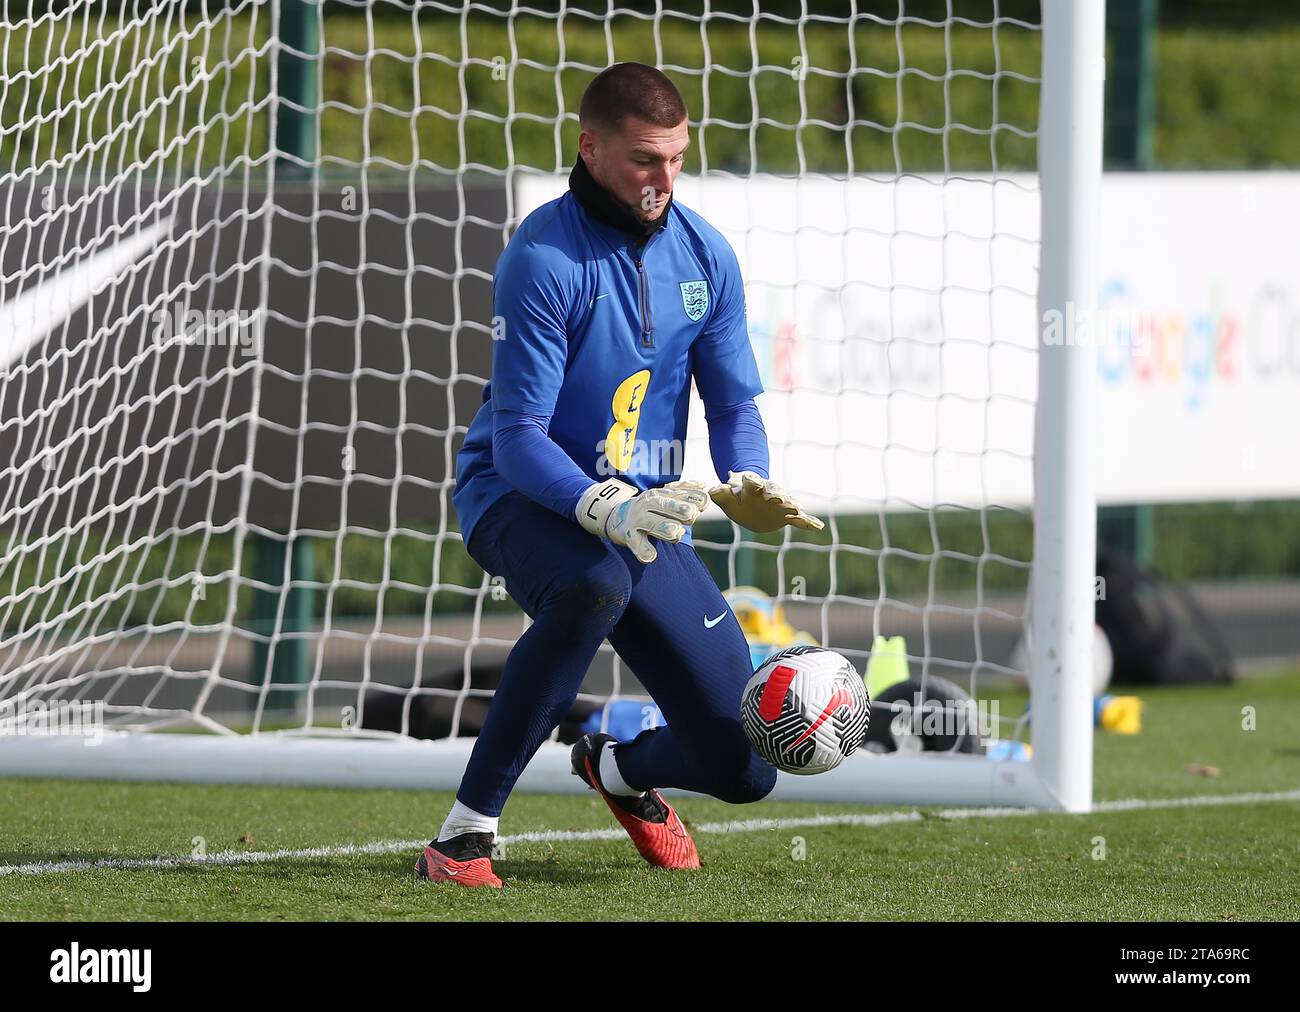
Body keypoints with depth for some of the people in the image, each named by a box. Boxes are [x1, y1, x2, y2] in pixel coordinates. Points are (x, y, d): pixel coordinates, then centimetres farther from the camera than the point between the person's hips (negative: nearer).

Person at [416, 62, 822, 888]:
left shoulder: (705, 254, 0)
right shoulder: (544, 259, -19)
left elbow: (736, 404, 6)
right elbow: (516, 438, -22)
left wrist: (746, 486, -17)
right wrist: (606, 509, -40)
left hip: (643, 510, 5)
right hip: (525, 500, -5)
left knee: (745, 768, -3)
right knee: (597, 583, -44)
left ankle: (620, 769, 36)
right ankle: (466, 831, -34)